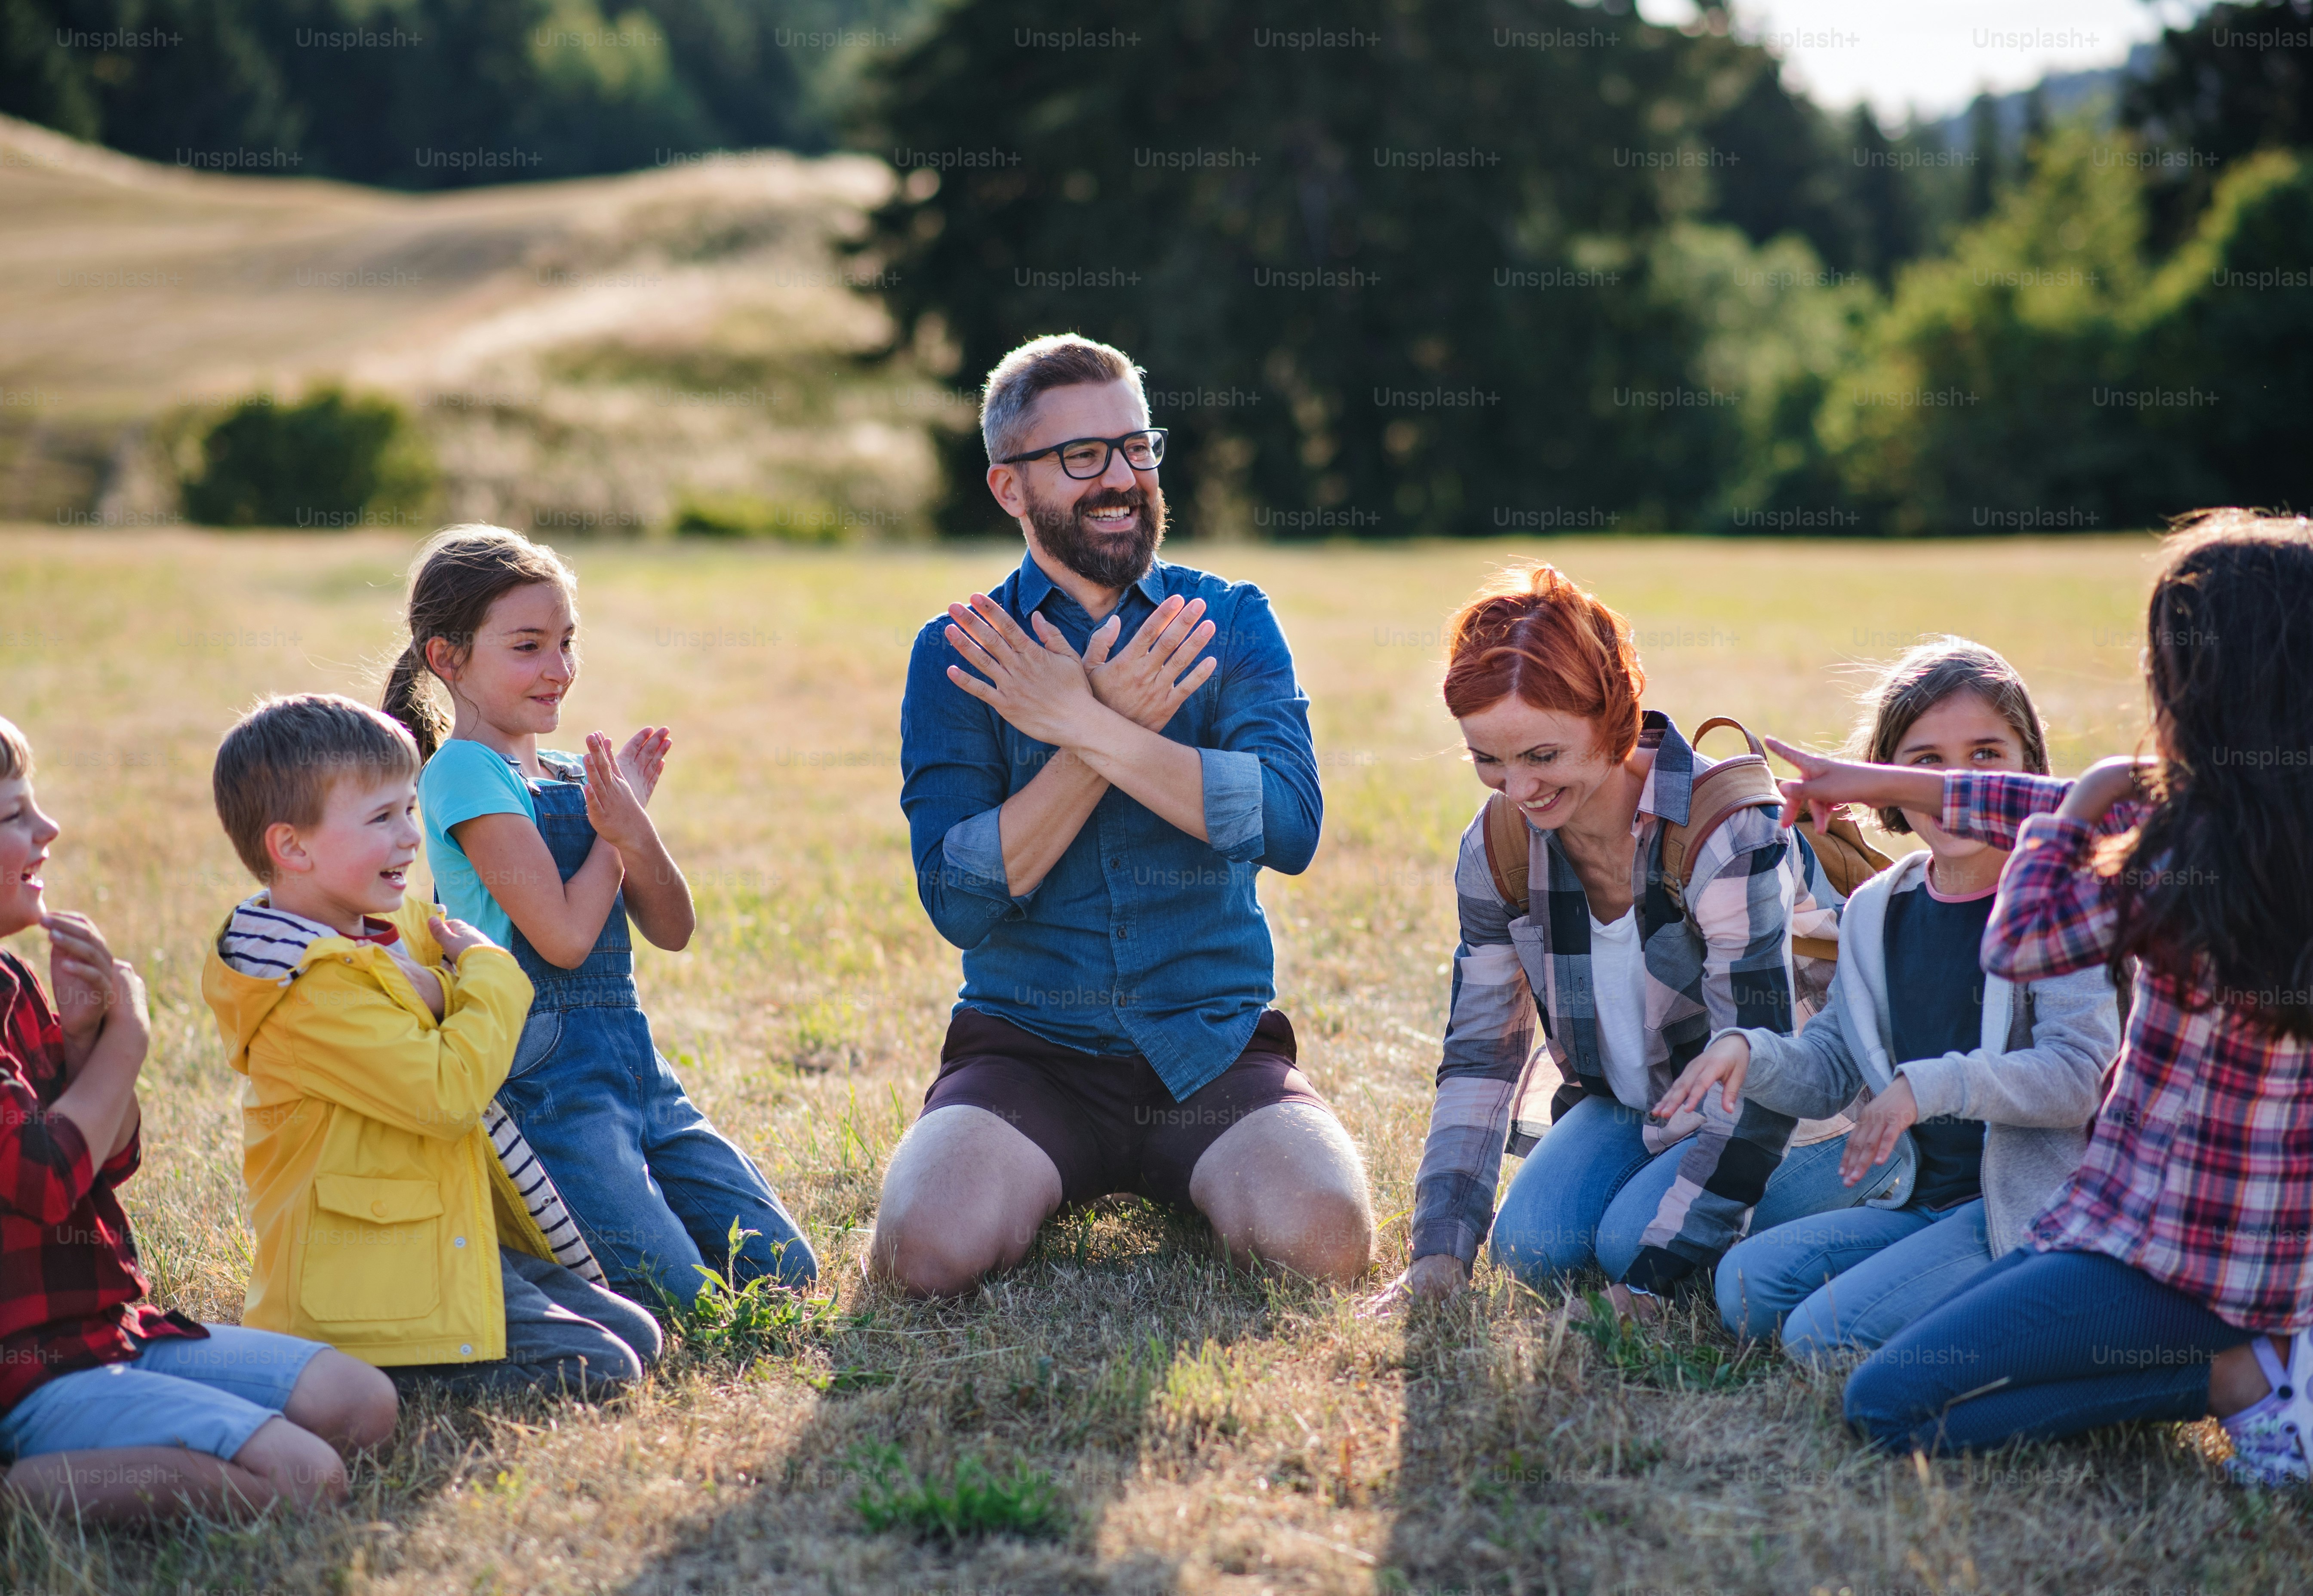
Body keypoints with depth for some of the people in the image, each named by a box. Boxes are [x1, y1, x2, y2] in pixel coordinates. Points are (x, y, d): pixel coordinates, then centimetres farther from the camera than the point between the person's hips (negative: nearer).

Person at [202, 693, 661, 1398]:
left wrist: (439, 995, -1)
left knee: (635, 1336, 8)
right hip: (375, 1281, -10)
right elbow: (447, 1093, -25)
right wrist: (488, 972, -10)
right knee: (598, 1370, -16)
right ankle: (356, 1370, -7)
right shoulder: (313, 993, -21)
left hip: (461, 1242, 10)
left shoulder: (401, 930, 10)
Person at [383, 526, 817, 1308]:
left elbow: (672, 930, 7)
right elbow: (565, 935, -16)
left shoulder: (576, 775, 14)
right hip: (544, 1070, -8)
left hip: (632, 1059, 8)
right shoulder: (466, 773, -9)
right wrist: (616, 824, -3)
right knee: (677, 1293, -17)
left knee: (782, 1269, 3)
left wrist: (635, 830, -11)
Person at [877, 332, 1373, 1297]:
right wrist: (1116, 727, -16)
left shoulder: (1229, 625, 6)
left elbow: (1289, 823, -13)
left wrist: (1088, 728, -19)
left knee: (1321, 1237, -27)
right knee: (929, 1250, -29)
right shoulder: (958, 656, 3)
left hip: (1216, 1046, 1)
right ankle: (1044, 1185, 7)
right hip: (1028, 1049, -1)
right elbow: (959, 901, -9)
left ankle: (1189, 1189, 8)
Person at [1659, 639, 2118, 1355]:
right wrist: (1749, 1050, -4)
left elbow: (2080, 1077, -17)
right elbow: (1832, 1068, 17)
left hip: (2026, 1210, -7)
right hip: (1921, 1201, 7)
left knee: (1825, 1334, -21)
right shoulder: (1876, 912, 11)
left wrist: (1931, 1086, -26)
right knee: (1746, 1282, -7)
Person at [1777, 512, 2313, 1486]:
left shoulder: (2199, 848, -23)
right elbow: (2090, 822, 15)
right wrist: (1876, 784, 22)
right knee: (1919, 1354, 18)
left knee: (1888, 1405, -7)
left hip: (2175, 1255, -9)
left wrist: (2090, 796, 2)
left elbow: (2017, 942, -12)